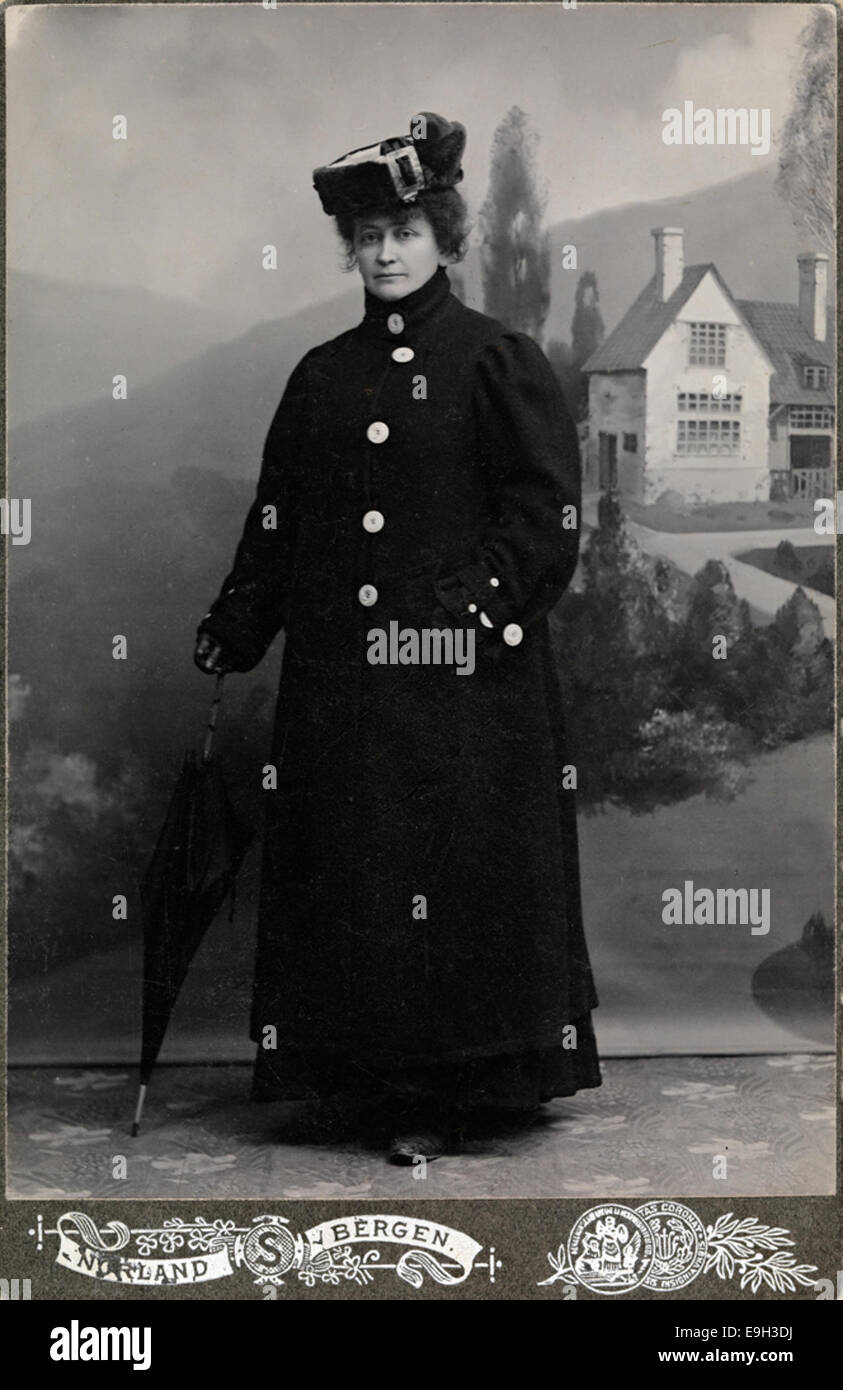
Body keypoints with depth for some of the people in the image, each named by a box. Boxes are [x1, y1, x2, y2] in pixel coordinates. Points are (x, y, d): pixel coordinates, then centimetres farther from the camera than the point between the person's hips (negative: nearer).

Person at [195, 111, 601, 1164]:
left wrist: (477, 600, -16)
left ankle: (446, 1090, 9)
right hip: (340, 671, 4)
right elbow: (276, 517, 14)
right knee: (351, 873, 5)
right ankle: (384, 1076, 17)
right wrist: (233, 631, 6)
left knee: (461, 870, -1)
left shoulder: (499, 361, 1)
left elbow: (546, 510, -5)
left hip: (467, 676, -4)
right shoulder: (322, 377, 14)